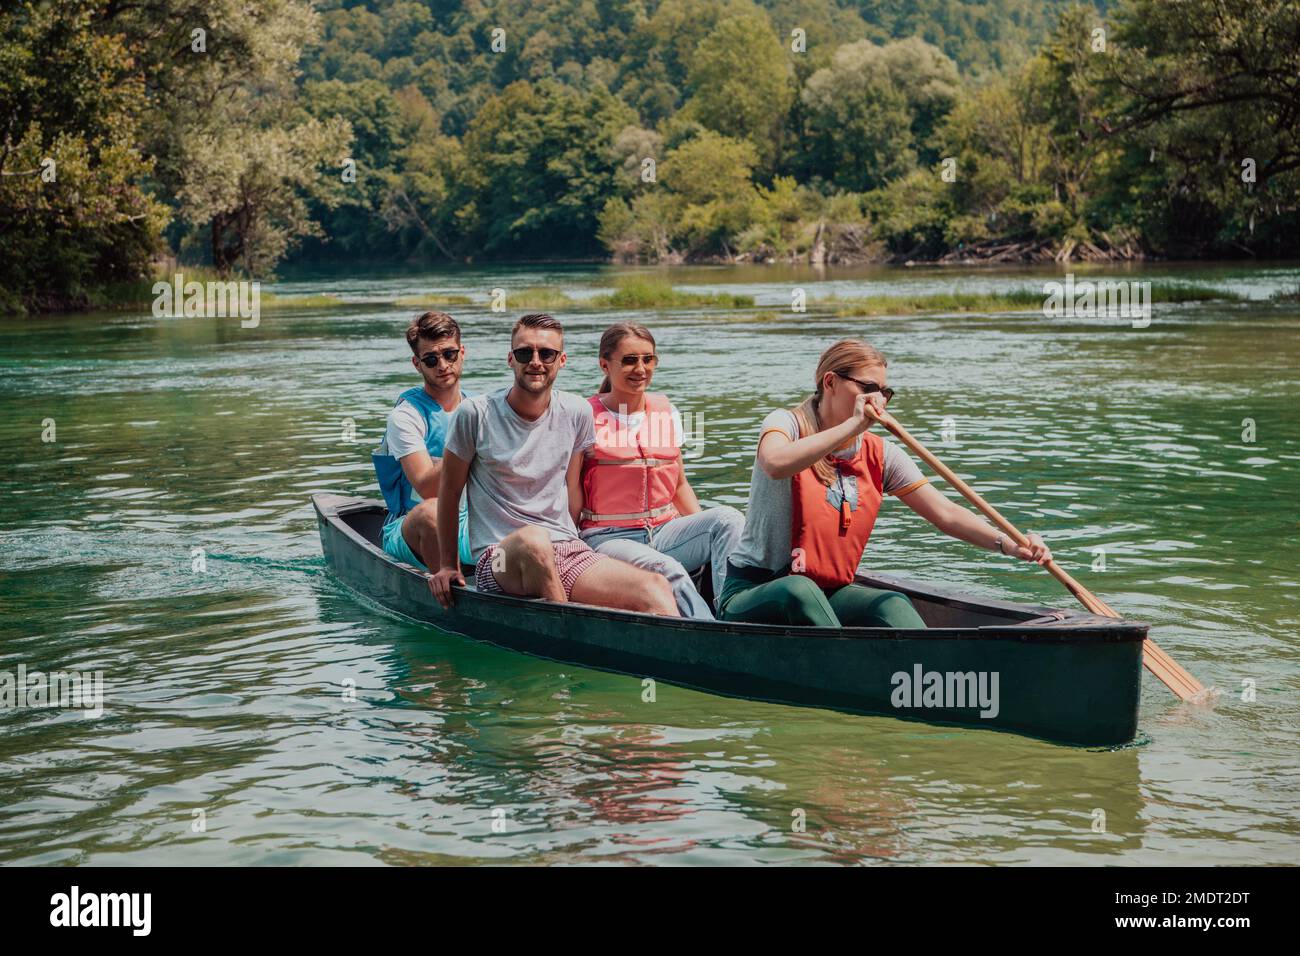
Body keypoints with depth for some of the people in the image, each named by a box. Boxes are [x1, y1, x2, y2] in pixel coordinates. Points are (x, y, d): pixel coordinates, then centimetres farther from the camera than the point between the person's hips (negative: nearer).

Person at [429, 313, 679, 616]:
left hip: (568, 550, 3)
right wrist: (448, 565, 11)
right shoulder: (475, 414, -3)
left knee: (656, 589, -25)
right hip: (498, 558, -3)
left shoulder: (577, 412, 8)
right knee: (533, 539, -41)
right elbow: (449, 491, 7)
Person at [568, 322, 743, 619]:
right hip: (608, 538, -5)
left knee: (729, 518, -23)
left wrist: (706, 534, 5)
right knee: (669, 571, -36)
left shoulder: (667, 413, 14)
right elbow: (571, 496, -1)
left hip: (665, 533, 5)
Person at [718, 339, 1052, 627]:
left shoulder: (880, 456, 6)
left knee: (892, 606, -26)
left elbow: (946, 514, -1)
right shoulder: (786, 423, -8)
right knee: (800, 589, -38)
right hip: (753, 596, -5)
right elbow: (776, 464, -34)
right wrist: (854, 425, -33)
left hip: (830, 596, 5)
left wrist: (1009, 544, -18)